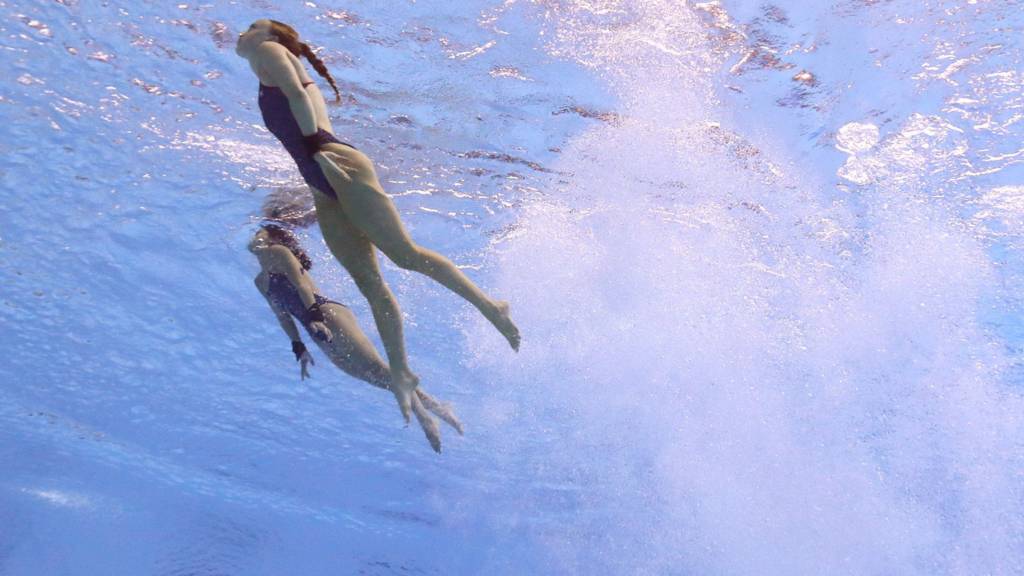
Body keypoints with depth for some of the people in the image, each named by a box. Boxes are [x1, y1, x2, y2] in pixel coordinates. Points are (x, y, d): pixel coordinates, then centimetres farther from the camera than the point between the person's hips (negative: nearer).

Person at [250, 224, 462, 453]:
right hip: (318, 329, 7)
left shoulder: (277, 252, 6)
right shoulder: (259, 282, 27)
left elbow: (301, 284, -9)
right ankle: (433, 405, 4)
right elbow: (282, 315, 24)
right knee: (377, 377, 1)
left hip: (327, 313, -7)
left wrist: (314, 317, -22)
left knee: (376, 368, -16)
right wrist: (299, 349, 15)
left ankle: (424, 418, -15)